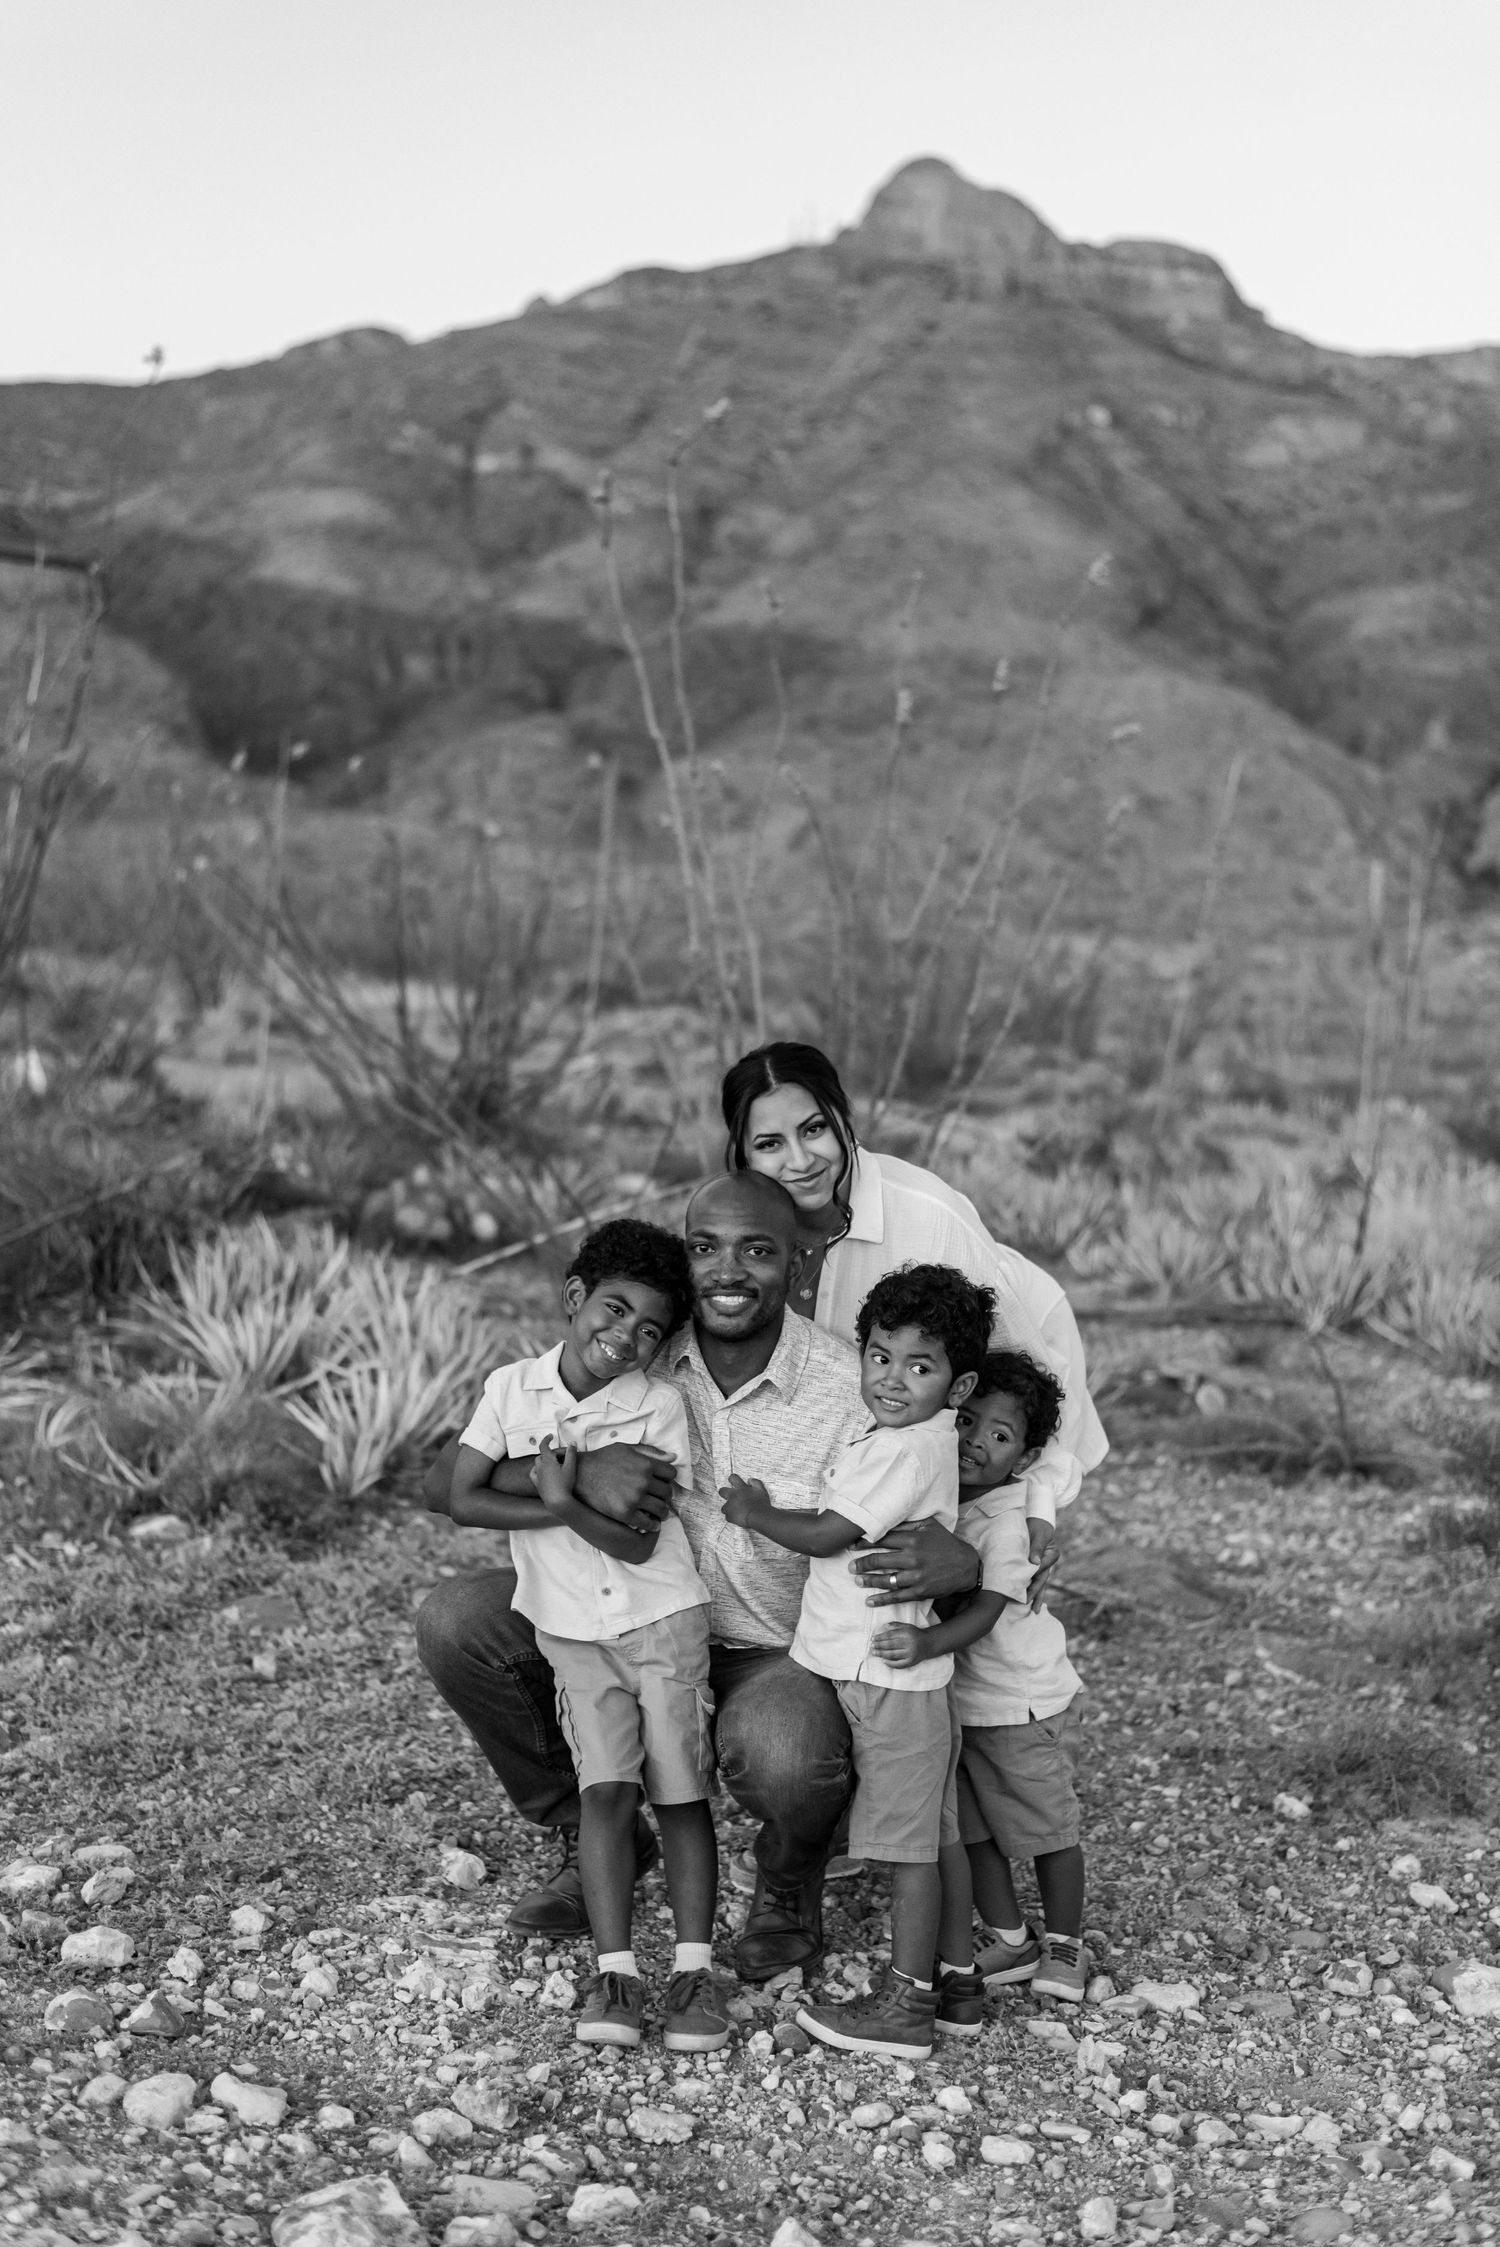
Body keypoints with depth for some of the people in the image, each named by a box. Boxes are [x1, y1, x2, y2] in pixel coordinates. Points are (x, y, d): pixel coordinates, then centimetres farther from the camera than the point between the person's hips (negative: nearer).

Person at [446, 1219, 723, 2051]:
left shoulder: (657, 1405, -10)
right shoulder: (512, 1388, -4)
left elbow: (638, 1542, -13)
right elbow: (462, 1499, -10)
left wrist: (565, 1502, -26)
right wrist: (572, 1510, -17)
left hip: (663, 1618, -1)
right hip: (572, 1631, 1)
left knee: (680, 1790, 0)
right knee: (605, 1789, -7)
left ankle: (694, 1969, 5)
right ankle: (613, 1973, -3)